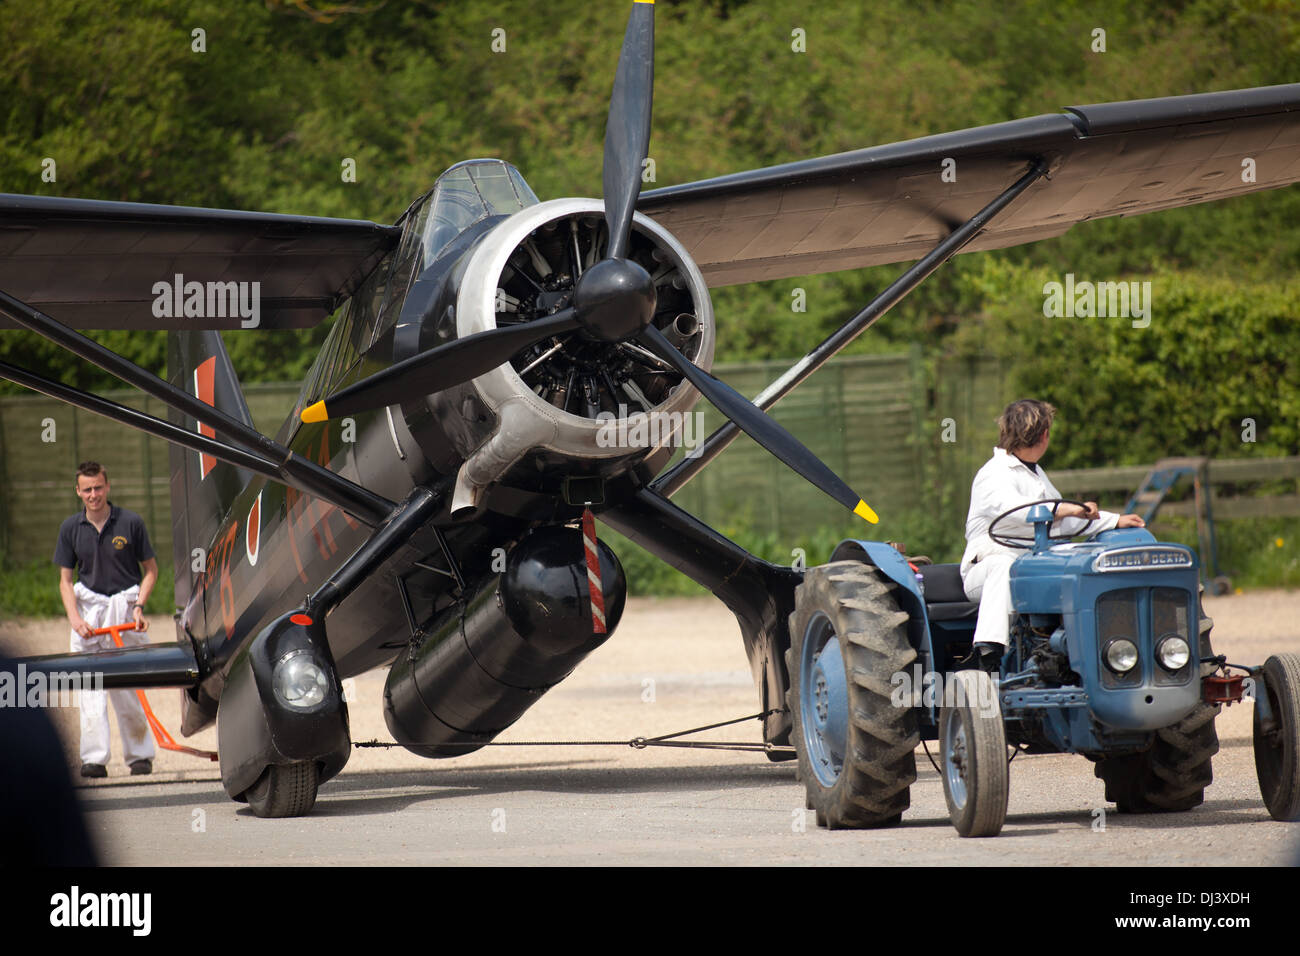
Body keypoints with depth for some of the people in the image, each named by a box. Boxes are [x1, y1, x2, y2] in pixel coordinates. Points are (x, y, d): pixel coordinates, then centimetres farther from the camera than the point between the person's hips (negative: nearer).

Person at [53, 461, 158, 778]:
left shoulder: (130, 523, -3)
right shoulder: (71, 528, 4)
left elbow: (151, 569, 5)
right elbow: (65, 580, 8)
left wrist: (138, 606, -8)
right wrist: (75, 618, -6)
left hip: (125, 603, -2)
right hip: (87, 607, 2)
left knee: (126, 687, -2)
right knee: (89, 684, -7)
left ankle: (140, 755, 11)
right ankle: (94, 759, -9)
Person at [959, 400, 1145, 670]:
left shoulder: (1036, 474, 25)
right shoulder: (994, 475, -10)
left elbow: (1065, 522, 34)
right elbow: (1009, 508, -32)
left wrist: (1115, 521, 27)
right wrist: (1064, 509, -43)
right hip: (984, 567, -8)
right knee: (1003, 566, -42)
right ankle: (988, 649, -56)